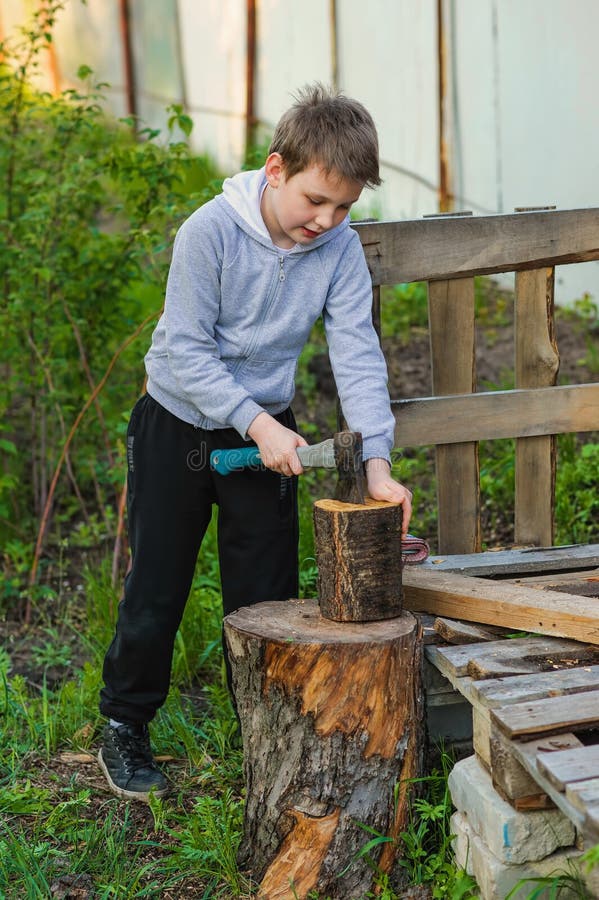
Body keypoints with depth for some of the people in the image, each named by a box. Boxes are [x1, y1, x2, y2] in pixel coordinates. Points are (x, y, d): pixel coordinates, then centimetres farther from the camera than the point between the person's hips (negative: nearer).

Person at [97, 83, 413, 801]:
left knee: (267, 592, 8)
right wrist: (256, 423, -28)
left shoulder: (340, 248, -13)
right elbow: (185, 351, -21)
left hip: (268, 429, 3)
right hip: (178, 424, -3)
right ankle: (124, 728, 25)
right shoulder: (210, 232, -23)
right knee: (156, 588, 5)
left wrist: (376, 460, -27)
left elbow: (357, 354, -16)